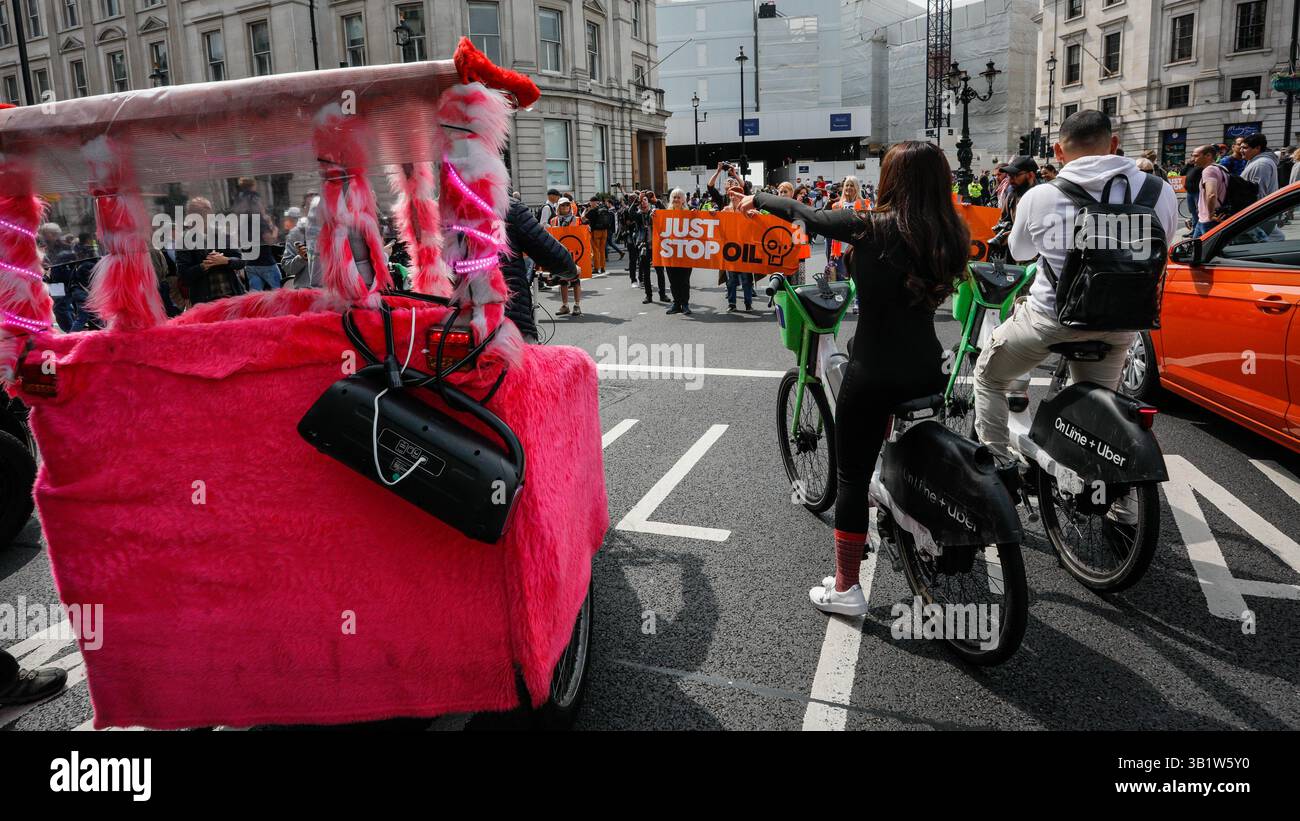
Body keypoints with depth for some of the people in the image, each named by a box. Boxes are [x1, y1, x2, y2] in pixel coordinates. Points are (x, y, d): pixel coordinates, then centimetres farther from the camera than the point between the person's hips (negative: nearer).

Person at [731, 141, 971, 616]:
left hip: (874, 372, -5)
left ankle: (845, 589, 14)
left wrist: (756, 199, 17)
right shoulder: (952, 235, 0)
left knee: (853, 476, 6)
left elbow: (805, 215, -1)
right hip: (928, 369, 6)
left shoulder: (873, 227, -14)